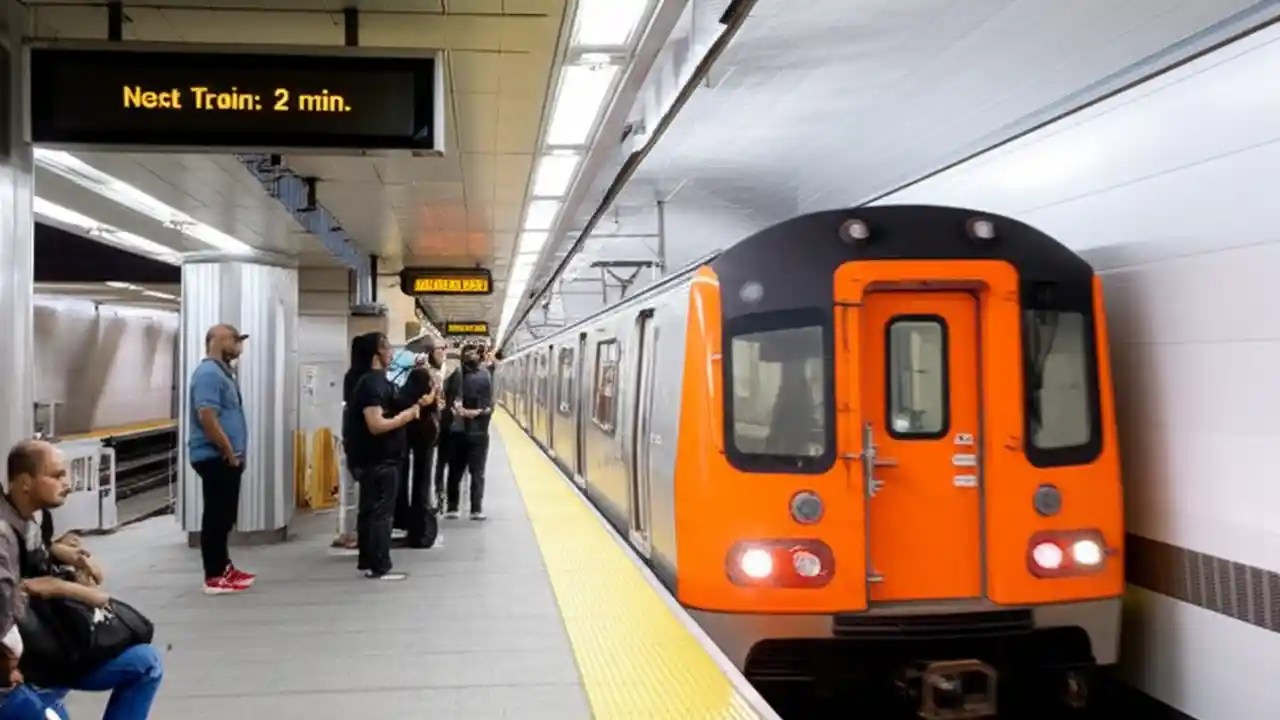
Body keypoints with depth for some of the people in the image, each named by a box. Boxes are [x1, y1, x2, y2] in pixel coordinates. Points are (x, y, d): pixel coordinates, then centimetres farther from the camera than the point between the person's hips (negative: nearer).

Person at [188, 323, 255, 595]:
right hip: (216, 458, -10)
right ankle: (215, 577, 0)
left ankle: (223, 567, 25)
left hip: (226, 459, 10)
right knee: (217, 516, -5)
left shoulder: (222, 372, 16)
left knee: (224, 516, 16)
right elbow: (207, 418, -25)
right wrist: (231, 453, -18)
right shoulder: (208, 373, -16)